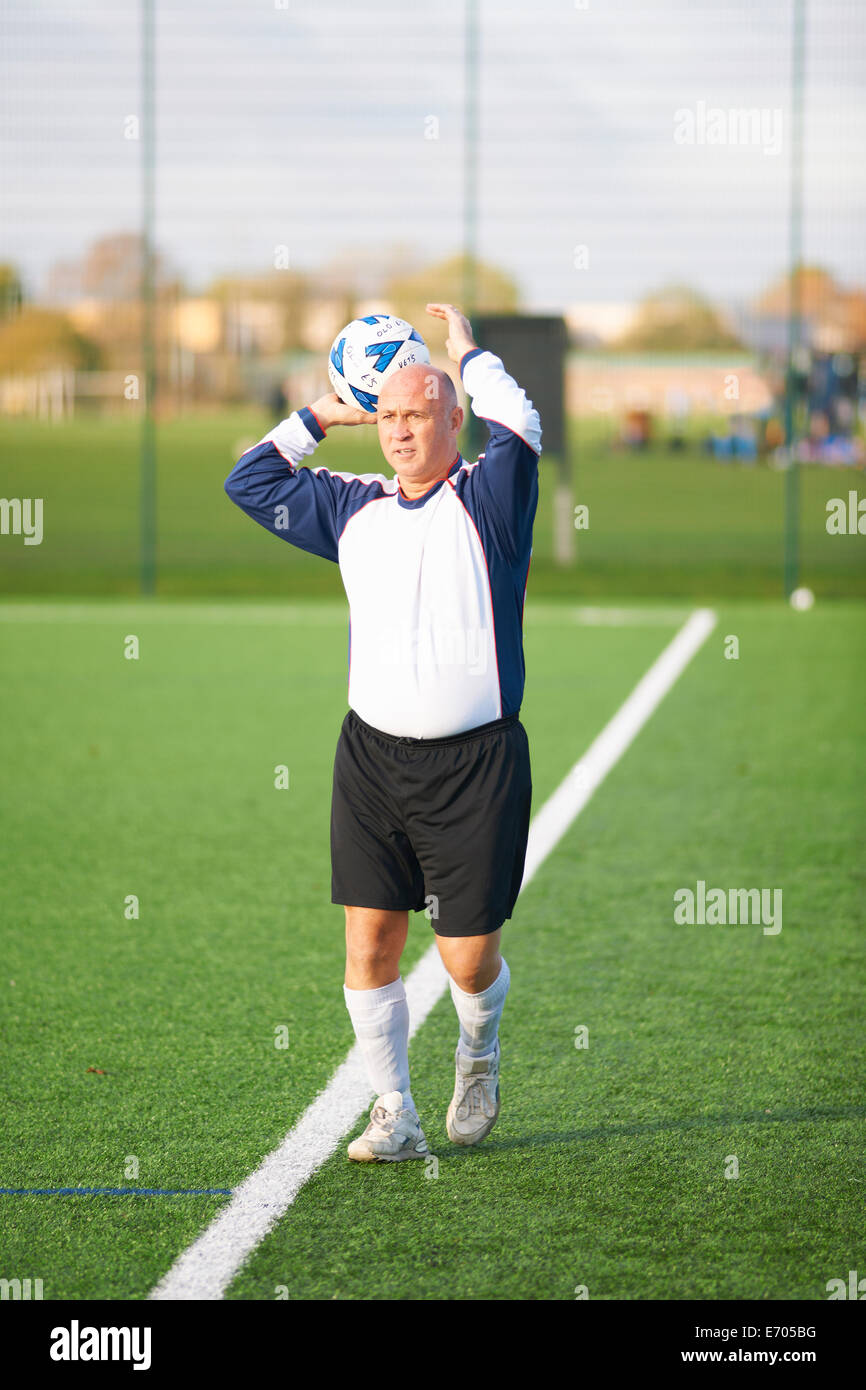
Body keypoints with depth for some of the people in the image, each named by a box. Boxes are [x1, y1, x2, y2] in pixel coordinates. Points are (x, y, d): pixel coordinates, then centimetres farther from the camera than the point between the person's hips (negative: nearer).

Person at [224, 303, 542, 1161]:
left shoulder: (486, 500, -1)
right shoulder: (355, 509, 12)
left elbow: (520, 432, -21)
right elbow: (249, 482, 21)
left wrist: (469, 354, -7)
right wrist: (319, 417, 18)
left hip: (475, 765, -4)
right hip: (373, 758, 4)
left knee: (468, 957, 0)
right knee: (370, 942, -1)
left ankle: (478, 1059, 33)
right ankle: (394, 1116, 11)